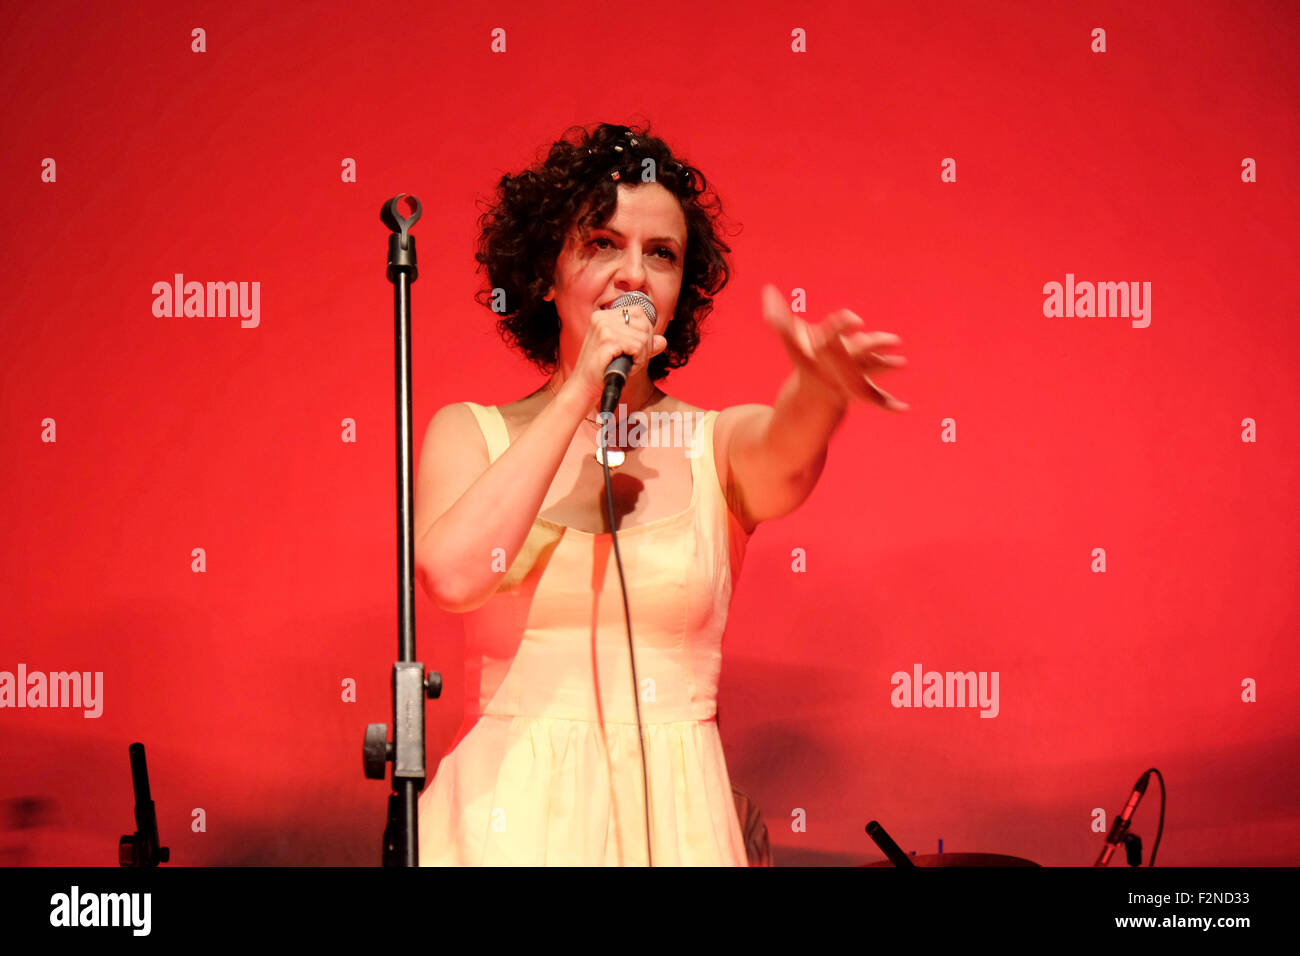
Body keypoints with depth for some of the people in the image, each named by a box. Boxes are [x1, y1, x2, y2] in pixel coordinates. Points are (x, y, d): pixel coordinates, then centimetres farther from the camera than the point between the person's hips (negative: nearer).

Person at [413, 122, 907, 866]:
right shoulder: (470, 434, 5)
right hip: (508, 813, 0)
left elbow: (786, 462, -19)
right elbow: (451, 575, -14)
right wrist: (580, 393, -12)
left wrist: (822, 385, -42)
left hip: (673, 814, 1)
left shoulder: (724, 444, 5)